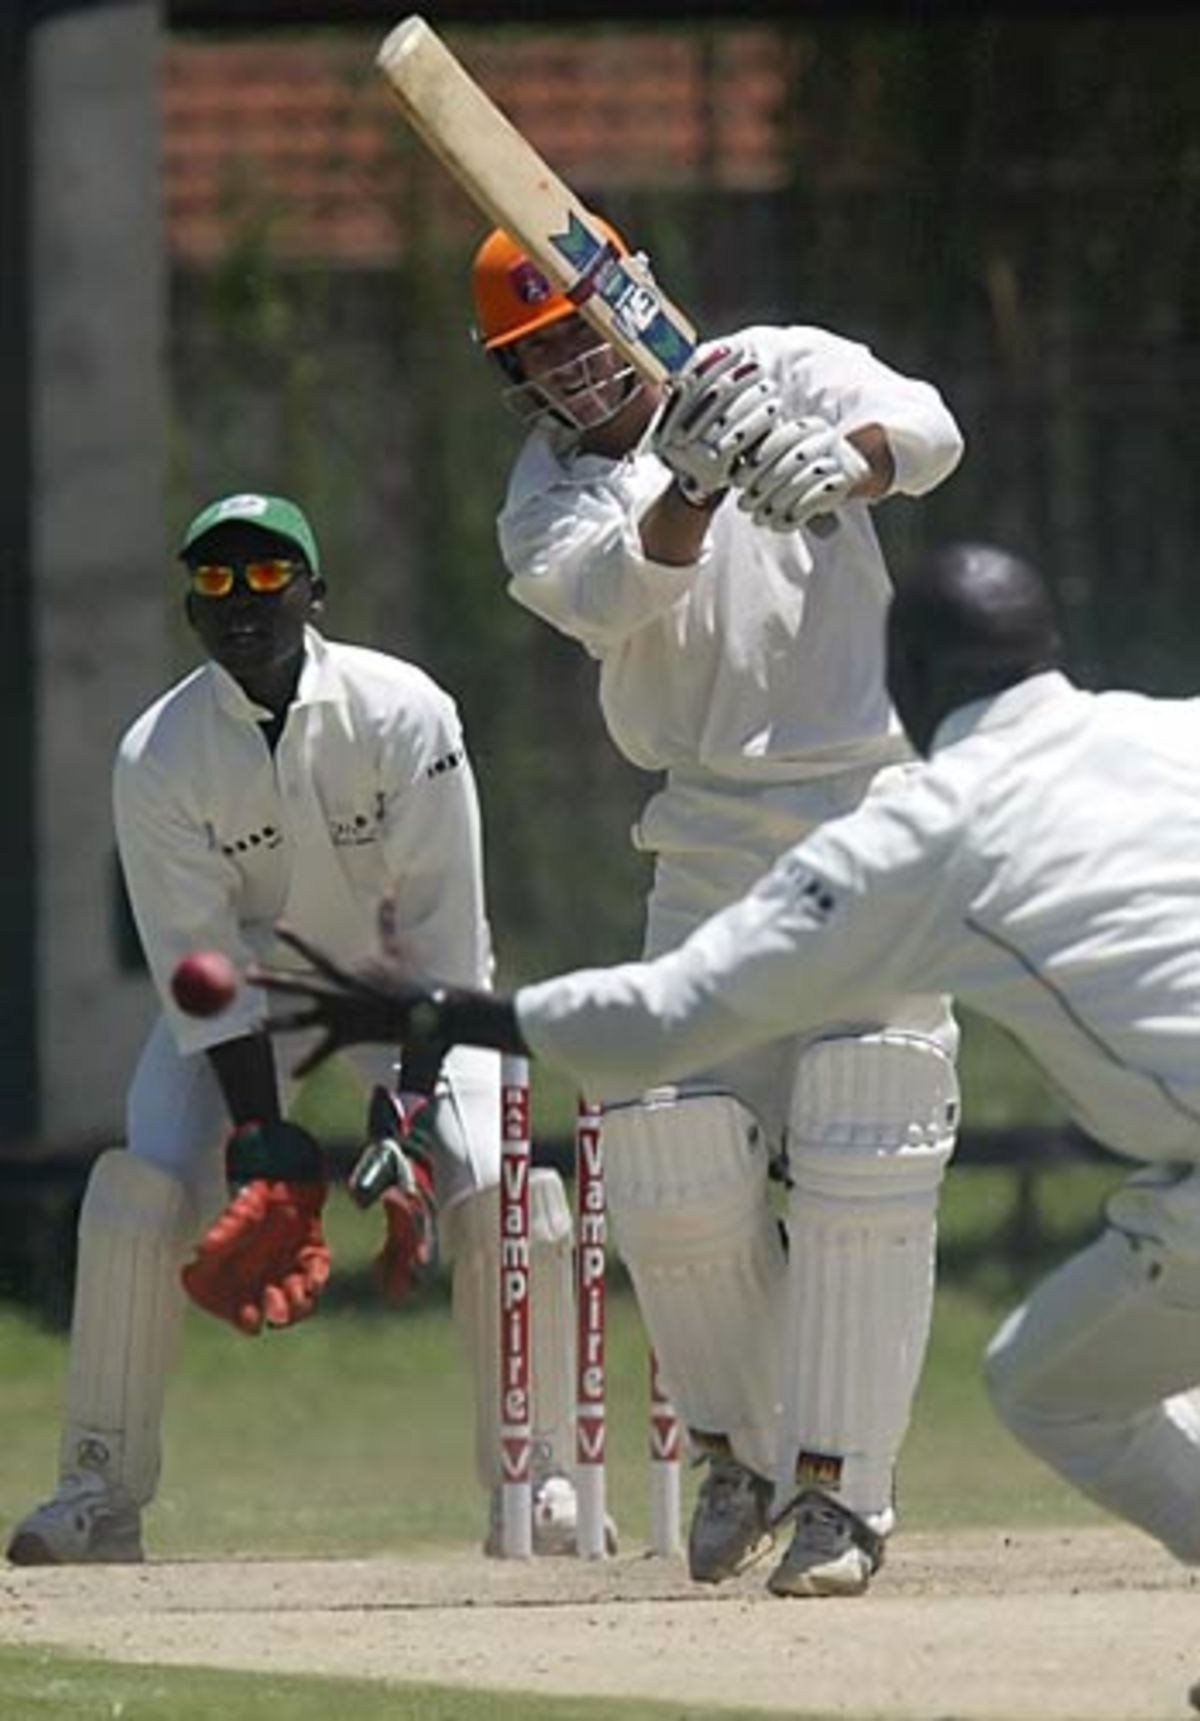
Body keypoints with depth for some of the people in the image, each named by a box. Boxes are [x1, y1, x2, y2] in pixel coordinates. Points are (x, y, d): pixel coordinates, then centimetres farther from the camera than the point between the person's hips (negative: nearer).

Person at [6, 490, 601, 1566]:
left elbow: (444, 936, -21)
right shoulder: (158, 759, -19)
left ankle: (539, 1485, -3)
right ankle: (102, 1491, -7)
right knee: (138, 1194, -18)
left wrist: (410, 1117, -27)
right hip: (242, 1002, 1)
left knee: (501, 1190, -19)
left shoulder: (405, 717, -22)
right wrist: (268, 1152, -26)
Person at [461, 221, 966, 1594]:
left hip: (876, 815, -2)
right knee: (676, 1171, -4)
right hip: (712, 846, 2)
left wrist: (838, 463, -39)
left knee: (860, 1160, -12)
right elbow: (606, 594, -18)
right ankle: (736, 1448, 19)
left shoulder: (787, 372, 3)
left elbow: (923, 430, -16)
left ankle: (838, 1489, -9)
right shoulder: (551, 497, 5)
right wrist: (692, 487, -37)